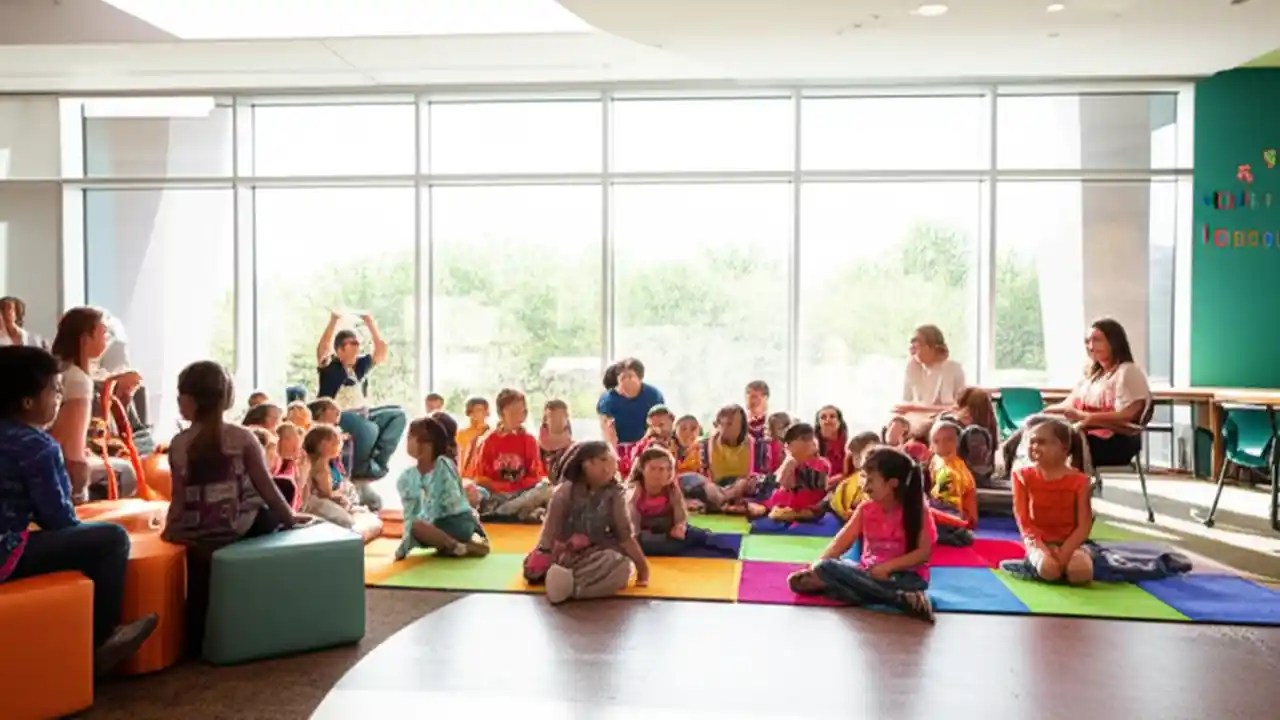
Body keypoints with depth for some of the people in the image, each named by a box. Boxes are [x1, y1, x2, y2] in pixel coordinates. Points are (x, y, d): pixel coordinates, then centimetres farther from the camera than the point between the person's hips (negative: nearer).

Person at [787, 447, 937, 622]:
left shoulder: (916, 511, -8)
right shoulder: (866, 508, 2)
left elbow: (924, 552, -15)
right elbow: (842, 541, -4)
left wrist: (888, 566, -25)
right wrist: (816, 565, -18)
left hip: (904, 574, -5)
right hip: (868, 571, 5)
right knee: (826, 567, -23)